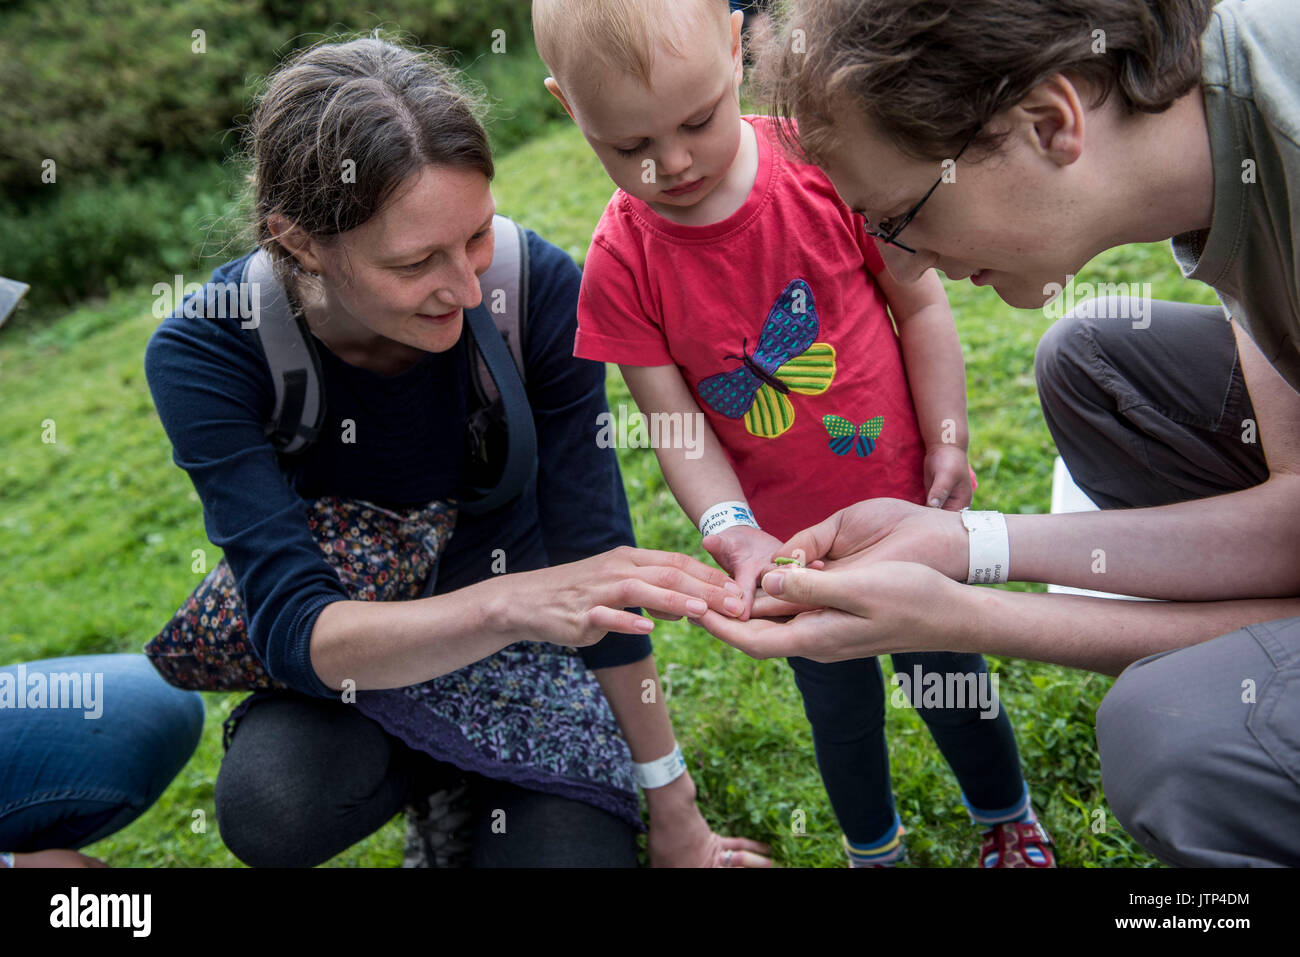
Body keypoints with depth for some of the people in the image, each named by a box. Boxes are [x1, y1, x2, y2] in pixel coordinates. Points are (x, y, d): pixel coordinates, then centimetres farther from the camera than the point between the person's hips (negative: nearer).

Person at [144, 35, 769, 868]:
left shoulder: (539, 290, -23)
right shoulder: (205, 355, -23)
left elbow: (594, 545, -15)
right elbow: (295, 626, -31)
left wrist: (672, 804, -8)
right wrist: (507, 604, -52)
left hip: (525, 651, 0)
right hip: (348, 653, 0)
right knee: (270, 808, -30)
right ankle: (435, 778, 5)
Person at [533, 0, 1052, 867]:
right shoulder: (620, 267, -16)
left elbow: (921, 305, -7)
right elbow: (674, 426, -12)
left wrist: (949, 446, -7)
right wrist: (732, 532, -26)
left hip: (902, 501, 0)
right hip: (785, 539, 1)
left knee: (944, 668, 19)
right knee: (838, 705, 21)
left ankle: (1009, 820, 50)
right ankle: (874, 848, 50)